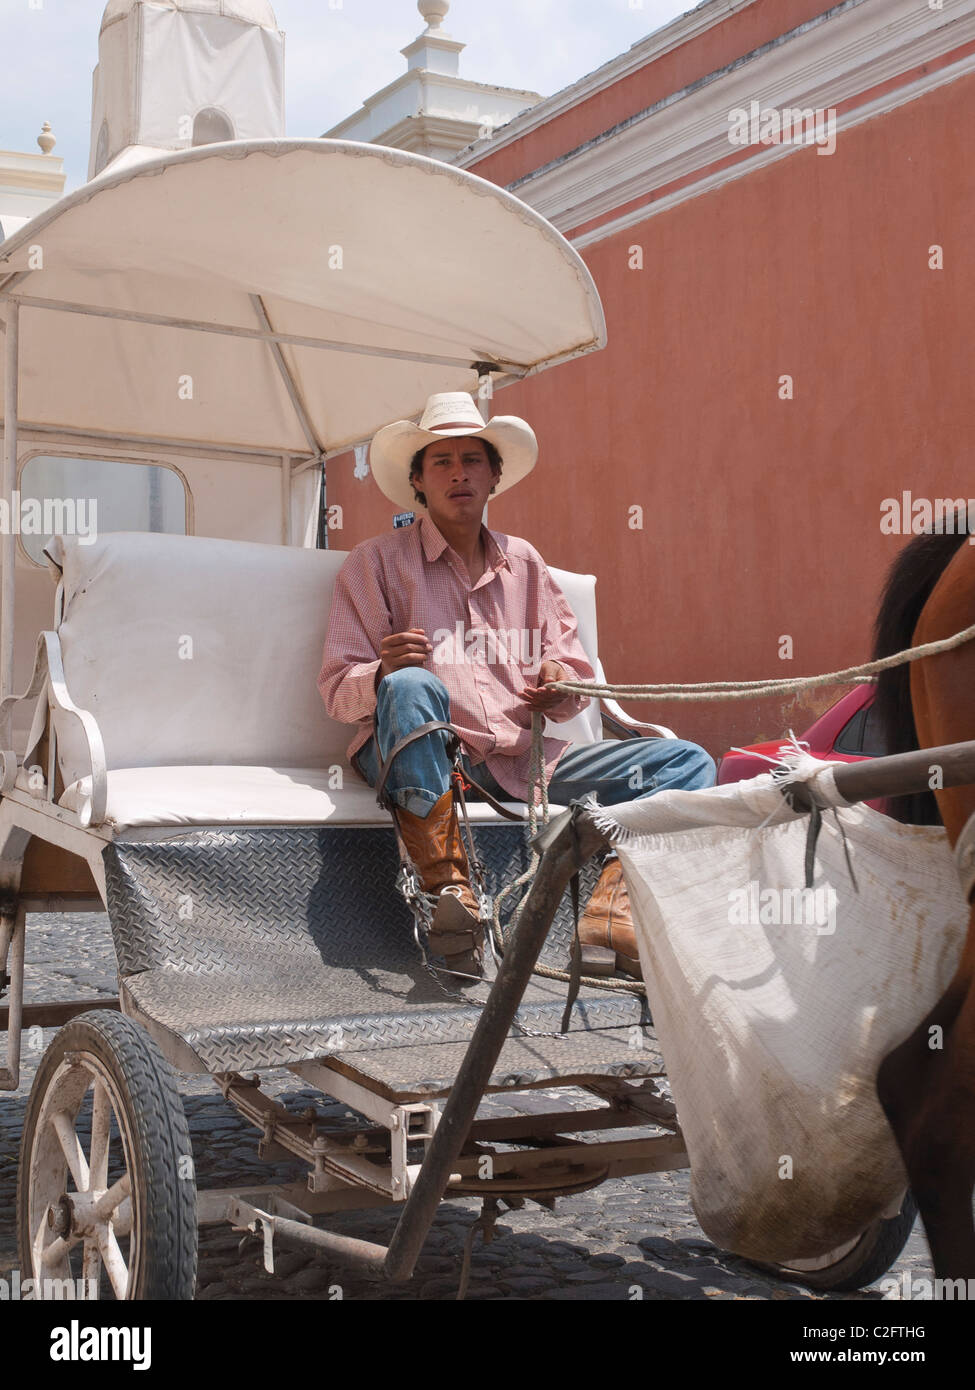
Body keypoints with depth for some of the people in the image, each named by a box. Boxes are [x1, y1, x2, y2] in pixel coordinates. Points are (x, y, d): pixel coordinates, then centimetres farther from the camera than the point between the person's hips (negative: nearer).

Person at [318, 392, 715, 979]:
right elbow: (339, 690, 0)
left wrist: (562, 683, -7)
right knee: (410, 687, -38)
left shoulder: (524, 562, 20)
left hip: (525, 759, 4)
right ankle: (451, 892, -40)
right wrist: (384, 674, -24)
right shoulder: (377, 562, 8)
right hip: (428, 756, -4)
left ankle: (614, 904, -30)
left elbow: (576, 664, 19)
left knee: (687, 762, -8)